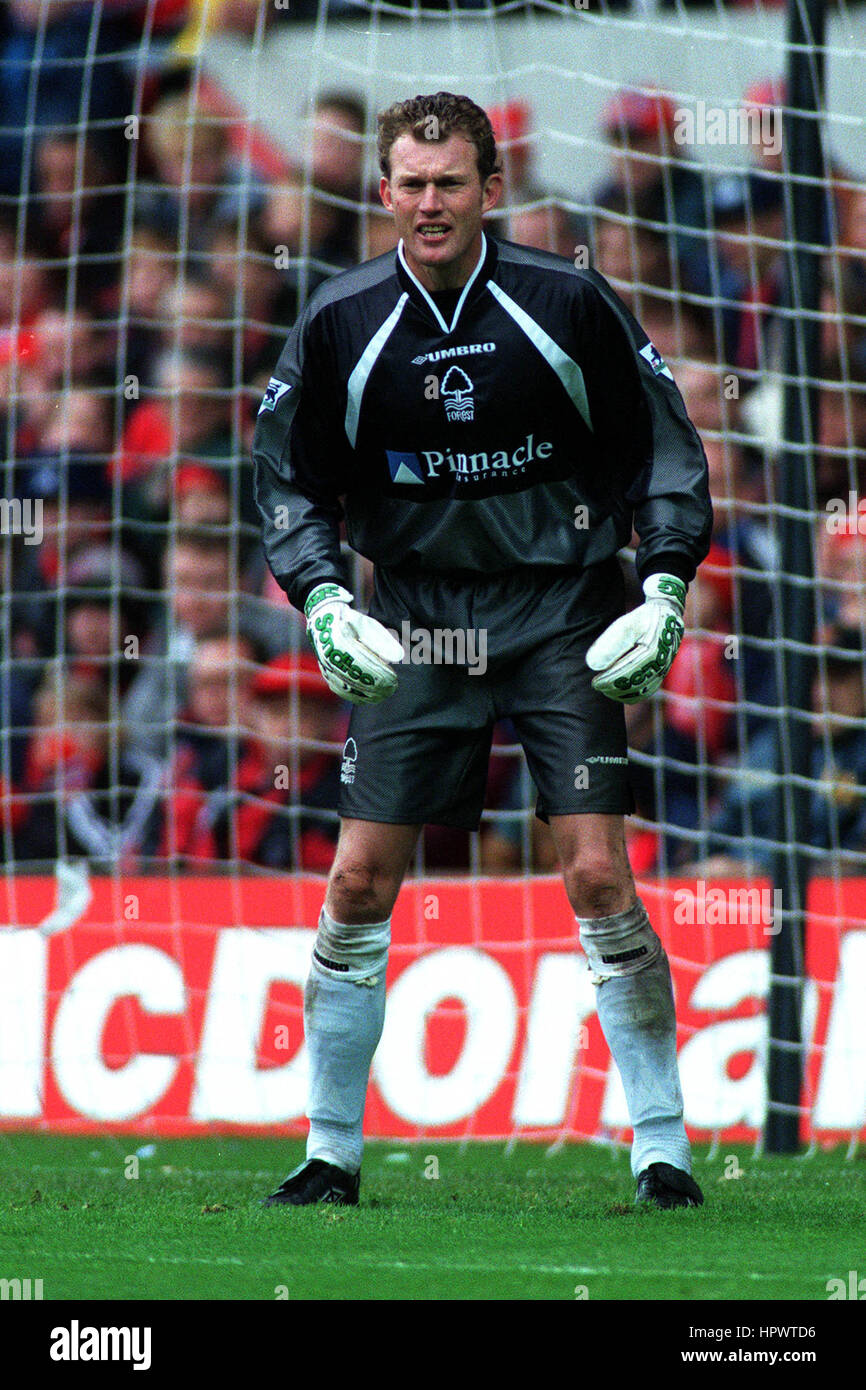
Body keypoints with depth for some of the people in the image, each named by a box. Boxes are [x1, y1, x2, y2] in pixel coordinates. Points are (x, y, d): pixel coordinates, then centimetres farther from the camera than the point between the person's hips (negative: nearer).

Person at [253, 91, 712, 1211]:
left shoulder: (569, 304, -7)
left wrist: (666, 585, -7)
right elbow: (290, 477, 7)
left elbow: (661, 446, 2)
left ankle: (661, 1151, -3)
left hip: (563, 615, -2)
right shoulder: (340, 322, -3)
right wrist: (323, 599, -7)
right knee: (359, 880, -3)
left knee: (598, 876, -11)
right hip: (414, 620, 2)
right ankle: (331, 1154, 9)